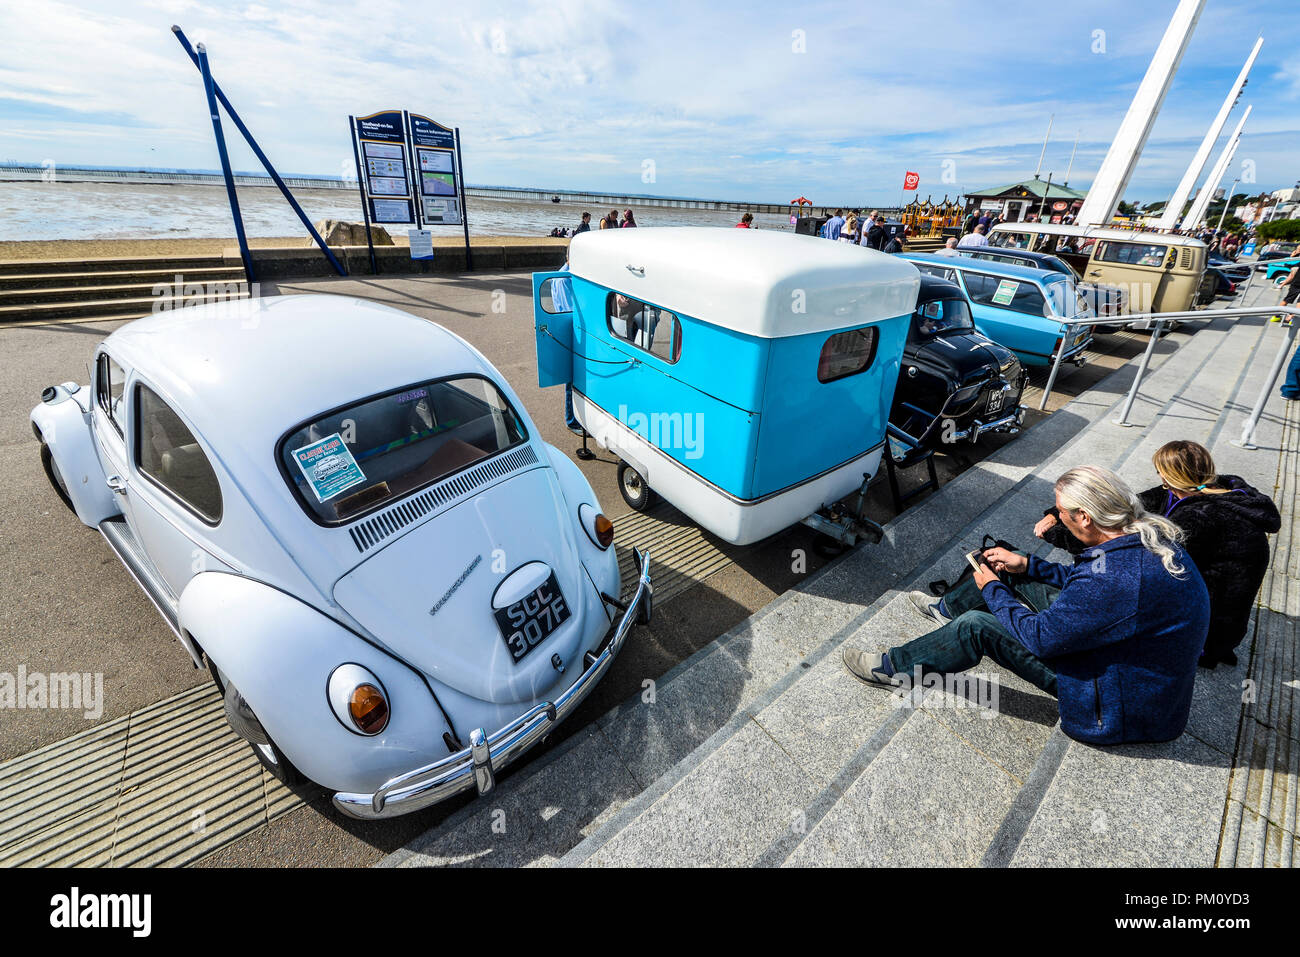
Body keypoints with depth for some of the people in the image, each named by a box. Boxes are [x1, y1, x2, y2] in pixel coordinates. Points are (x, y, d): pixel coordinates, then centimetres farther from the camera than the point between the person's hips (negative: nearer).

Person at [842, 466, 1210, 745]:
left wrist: (992, 590, -11)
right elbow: (1087, 581, 11)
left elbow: (1039, 637, -25)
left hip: (1123, 706, -8)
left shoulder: (1114, 580, -37)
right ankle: (947, 608, 32)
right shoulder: (1148, 534, -8)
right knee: (1018, 579, 7)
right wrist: (1027, 565, 5)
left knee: (977, 625, -14)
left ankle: (896, 667, 6)